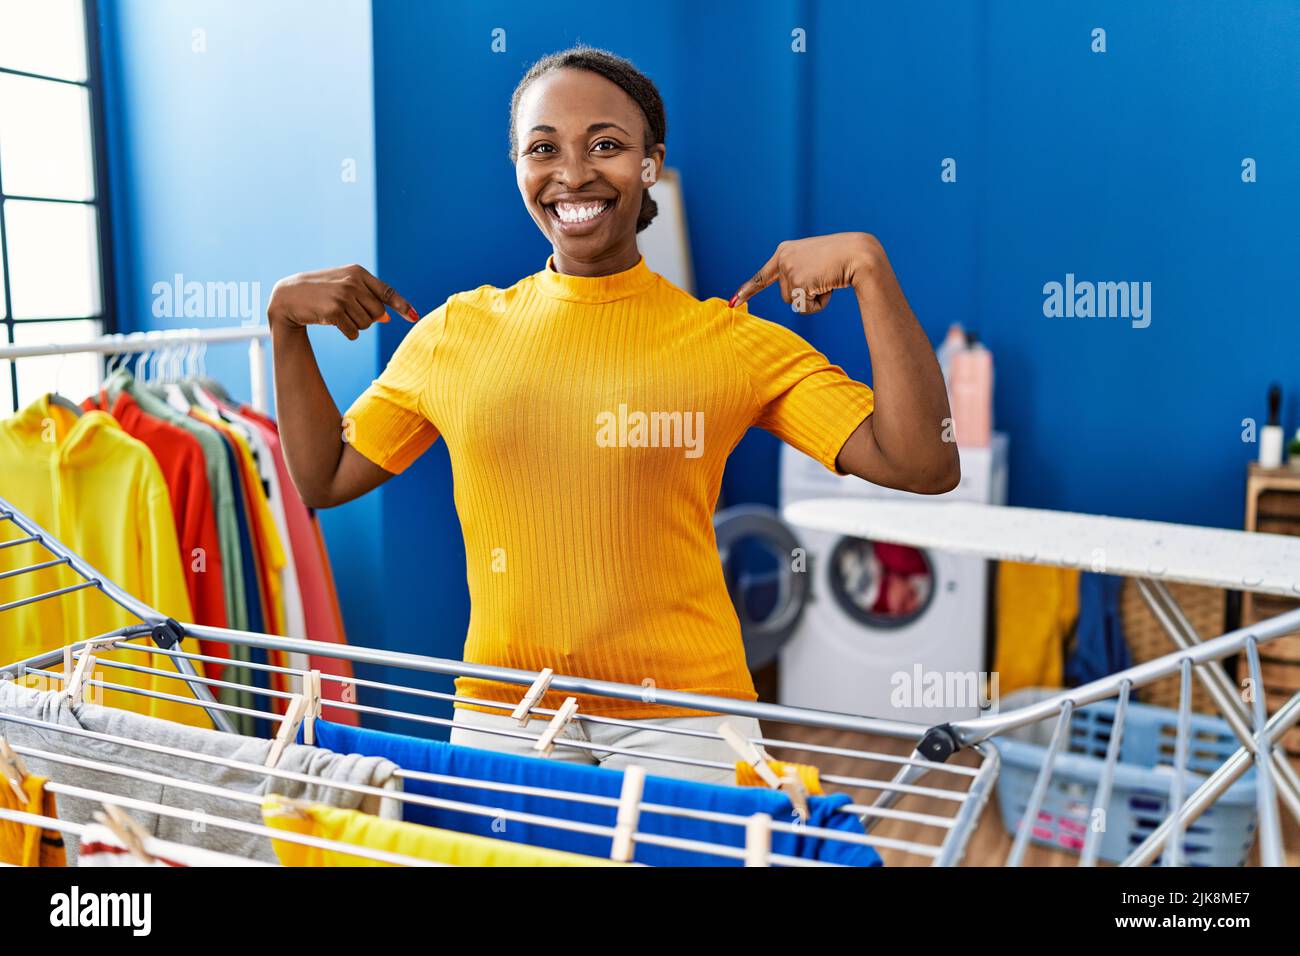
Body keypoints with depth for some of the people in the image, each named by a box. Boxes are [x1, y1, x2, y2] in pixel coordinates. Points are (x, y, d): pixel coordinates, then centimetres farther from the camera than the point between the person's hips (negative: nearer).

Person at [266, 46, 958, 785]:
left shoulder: (731, 341, -5)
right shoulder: (455, 333, 4)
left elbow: (924, 466, -11)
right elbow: (325, 479, 13)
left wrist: (870, 268, -15)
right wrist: (287, 321, 3)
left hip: (682, 717, -2)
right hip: (499, 714, 2)